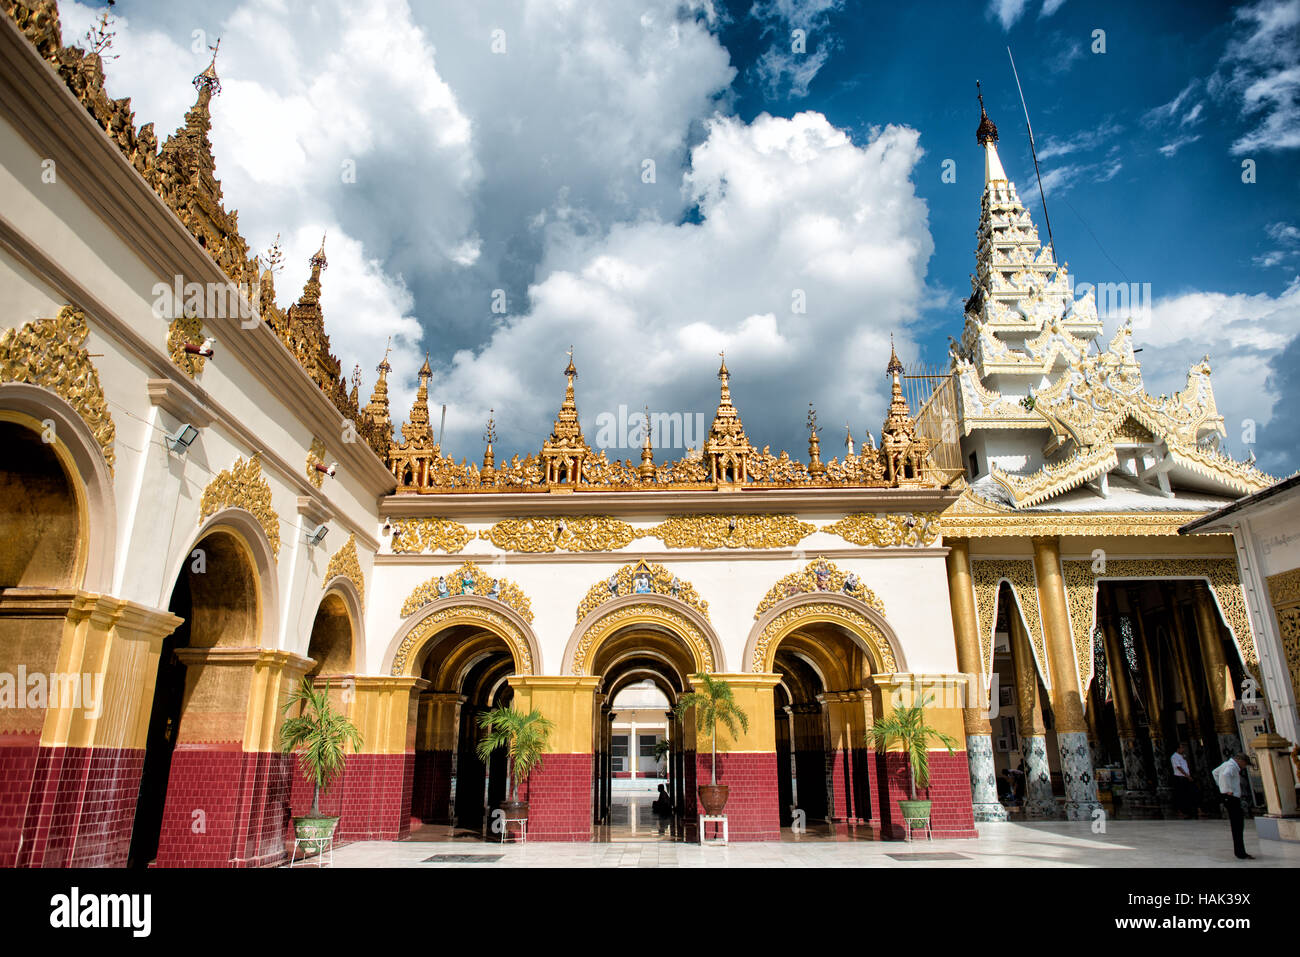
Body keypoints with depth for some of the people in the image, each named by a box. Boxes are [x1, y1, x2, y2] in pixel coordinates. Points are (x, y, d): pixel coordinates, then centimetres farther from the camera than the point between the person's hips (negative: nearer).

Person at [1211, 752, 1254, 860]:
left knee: (1237, 825, 16)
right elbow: (1225, 775, -33)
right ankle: (1240, 854, -8)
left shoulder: (1226, 764, 18)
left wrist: (1221, 786, 25)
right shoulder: (1232, 766, -12)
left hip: (1228, 797, 10)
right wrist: (1228, 790, -25)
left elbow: (1215, 772, 33)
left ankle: (1238, 851, 23)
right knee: (1238, 826, -9)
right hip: (1231, 798, -10)